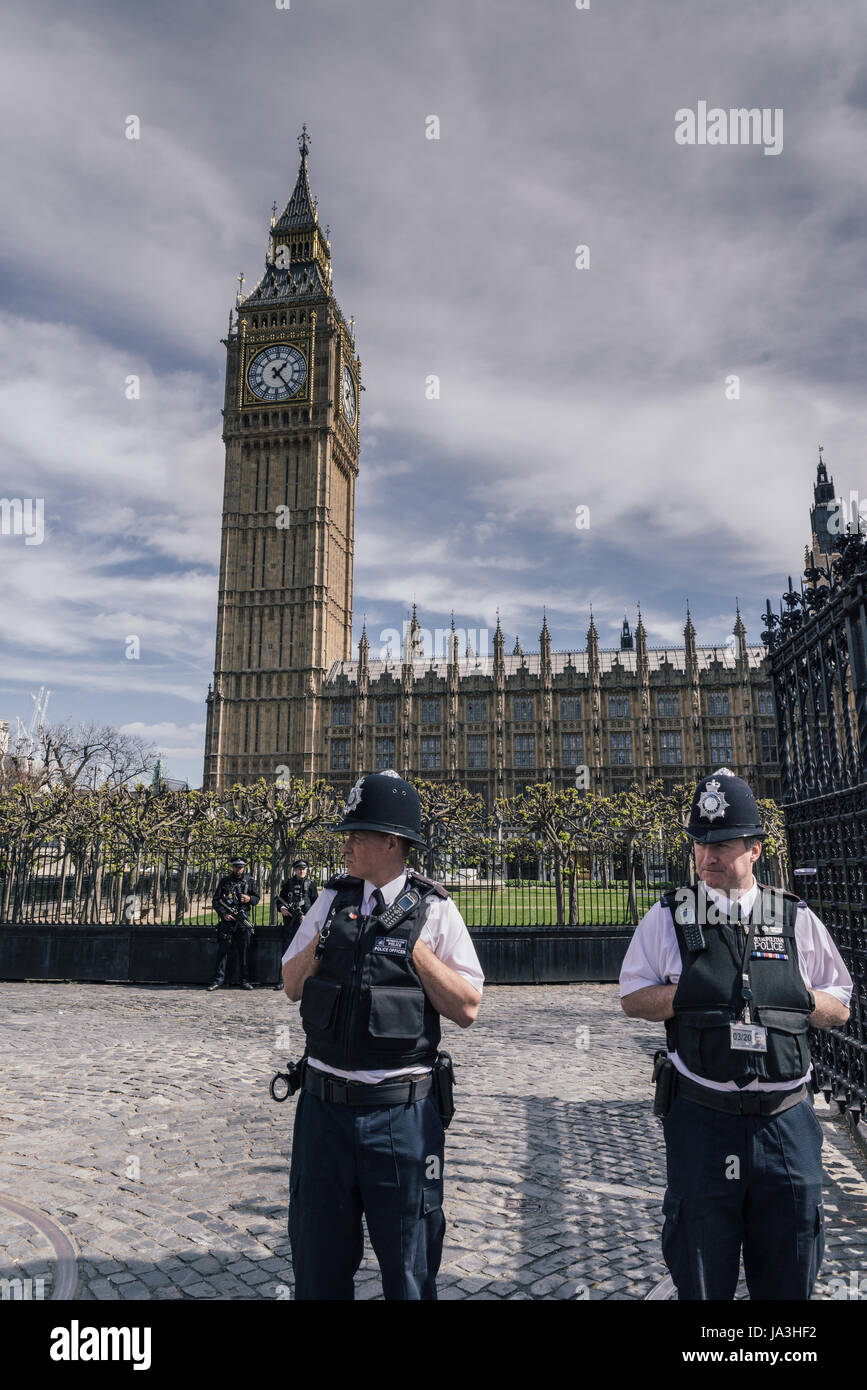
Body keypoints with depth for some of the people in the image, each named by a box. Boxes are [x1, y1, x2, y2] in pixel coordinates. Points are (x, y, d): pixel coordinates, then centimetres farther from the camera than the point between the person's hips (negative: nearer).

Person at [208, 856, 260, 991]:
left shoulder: (250, 881, 8)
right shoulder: (224, 881, 6)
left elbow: (257, 898, 10)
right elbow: (216, 900, 5)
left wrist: (249, 898, -13)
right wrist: (223, 913, -10)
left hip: (243, 921, 1)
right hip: (227, 920, 0)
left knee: (243, 950, 3)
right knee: (222, 950, 0)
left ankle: (243, 980, 10)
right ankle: (218, 980, 5)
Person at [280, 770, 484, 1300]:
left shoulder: (435, 911, -7)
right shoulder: (332, 901, 4)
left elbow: (467, 1008, -10)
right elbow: (292, 987, 8)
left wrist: (414, 945, -17)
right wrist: (321, 940, -9)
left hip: (402, 1112, -3)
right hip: (324, 1104, 4)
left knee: (409, 1266, 15)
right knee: (318, 1260, 19)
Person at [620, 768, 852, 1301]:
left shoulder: (798, 920, 4)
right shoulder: (669, 917, 1)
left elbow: (840, 1007, 12)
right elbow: (632, 996, 4)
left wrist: (802, 1000, -9)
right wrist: (685, 996, -14)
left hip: (787, 1118, 1)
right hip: (701, 1117, -1)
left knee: (789, 1276, 15)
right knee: (701, 1273, 12)